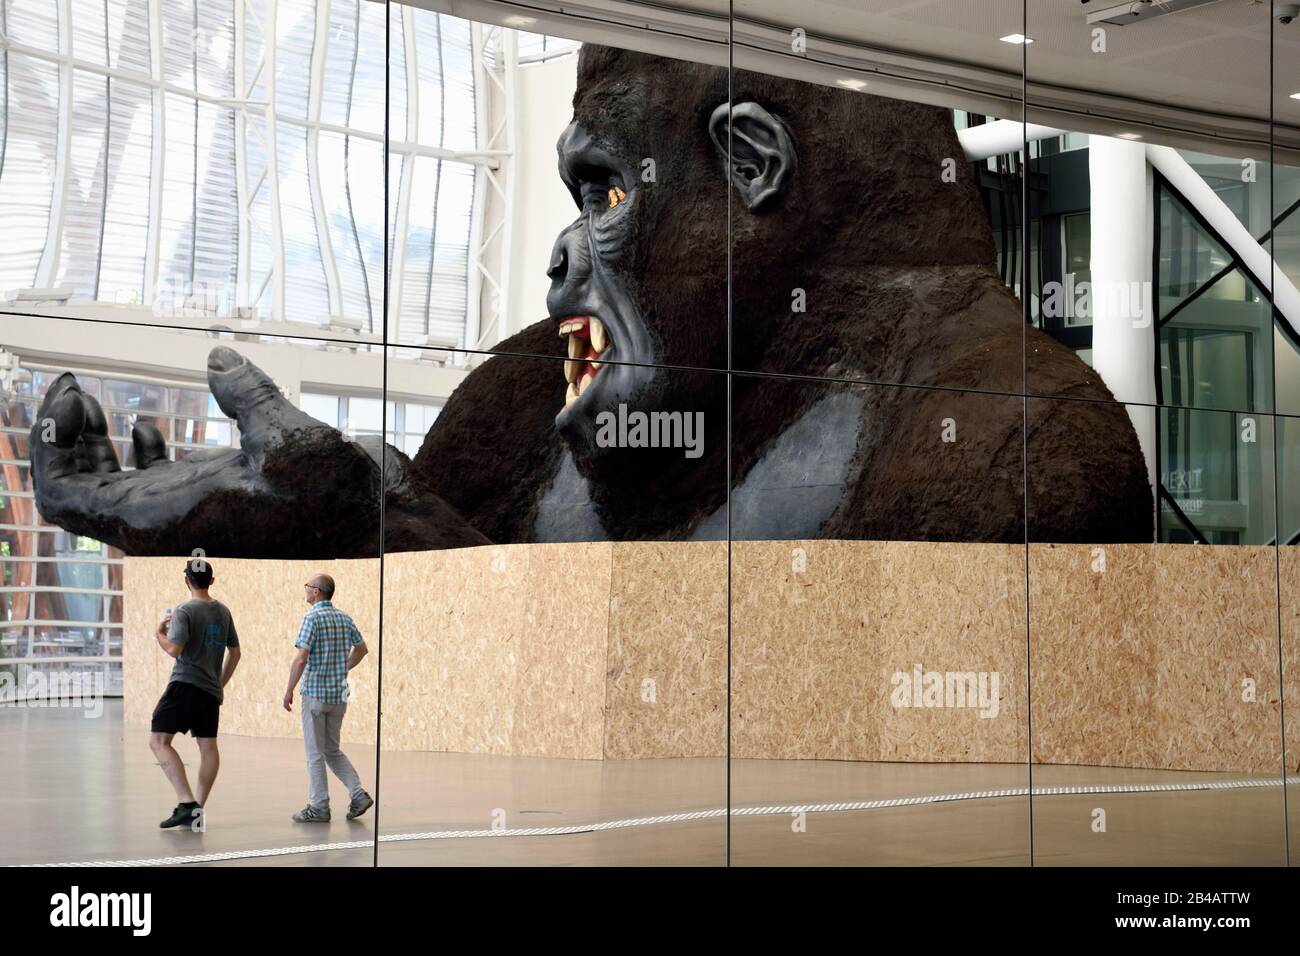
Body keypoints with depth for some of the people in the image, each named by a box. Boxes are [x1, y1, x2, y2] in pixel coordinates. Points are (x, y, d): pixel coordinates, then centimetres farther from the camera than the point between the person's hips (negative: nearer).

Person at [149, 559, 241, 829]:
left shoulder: (185, 611, -10)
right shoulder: (223, 611, 12)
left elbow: (174, 649, -19)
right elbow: (235, 652, 18)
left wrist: (160, 632, 0)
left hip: (185, 685, -7)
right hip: (211, 689, 7)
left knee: (158, 741, -5)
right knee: (208, 747, 9)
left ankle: (187, 803, -16)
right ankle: (197, 811, 10)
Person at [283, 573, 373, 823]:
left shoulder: (312, 617, -13)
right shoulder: (344, 618, 8)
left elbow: (301, 659, -19)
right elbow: (362, 649, 21)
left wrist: (289, 690, -10)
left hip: (315, 693, -7)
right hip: (339, 694, 7)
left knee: (316, 753, 2)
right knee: (332, 750, 17)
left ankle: (318, 808, 6)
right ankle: (358, 794, 4)